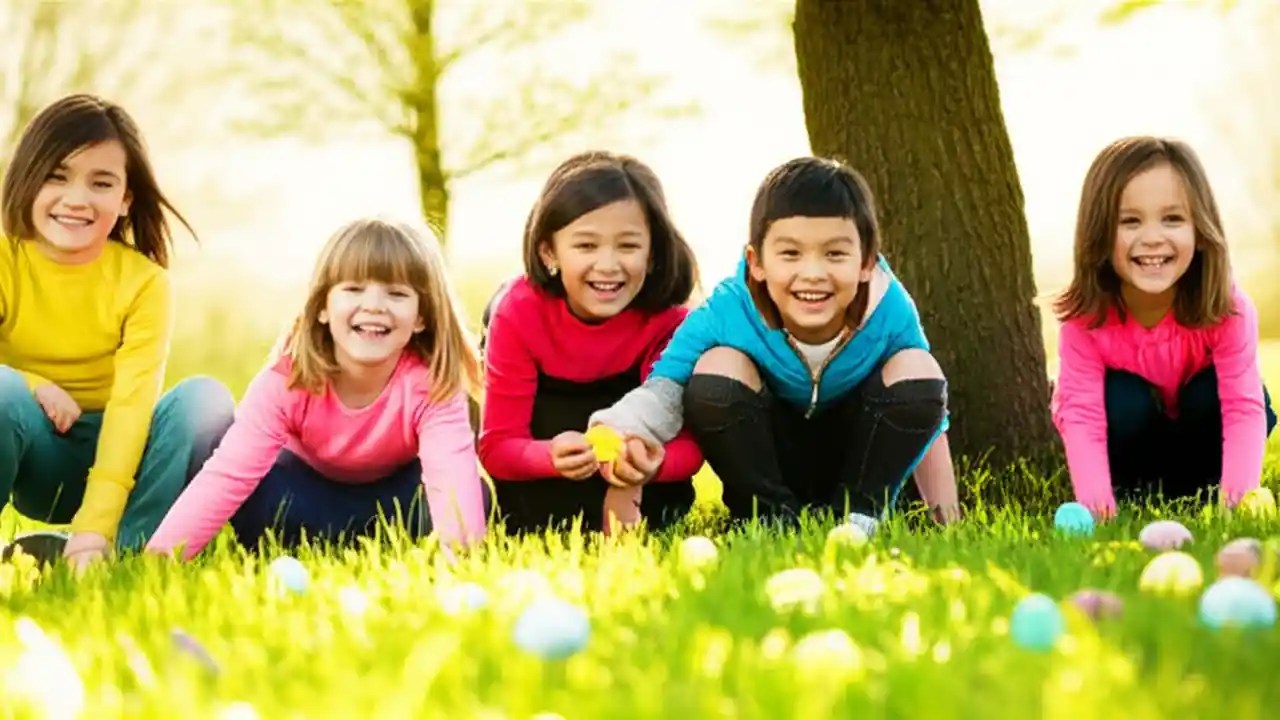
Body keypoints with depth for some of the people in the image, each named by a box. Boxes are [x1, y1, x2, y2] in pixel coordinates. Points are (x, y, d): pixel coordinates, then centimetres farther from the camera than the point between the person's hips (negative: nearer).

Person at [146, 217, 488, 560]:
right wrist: (161, 554, -49)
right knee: (256, 501, -32)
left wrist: (460, 542, -68)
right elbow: (229, 475, -35)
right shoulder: (286, 381, -28)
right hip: (313, 491, 0)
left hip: (393, 498, 0)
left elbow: (452, 474, -46)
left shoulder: (431, 384, -31)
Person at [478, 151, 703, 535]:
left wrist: (654, 464, -53)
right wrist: (552, 456, -53)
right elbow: (497, 446, -30)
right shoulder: (518, 312, -30)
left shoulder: (668, 318, -28)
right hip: (548, 419, -1)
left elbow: (690, 440, -29)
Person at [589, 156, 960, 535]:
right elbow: (664, 385, -29)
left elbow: (926, 409, -13)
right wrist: (622, 433, -53)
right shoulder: (727, 314, -29)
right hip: (765, 464, -1)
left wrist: (948, 519, -12)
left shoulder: (889, 311, -25)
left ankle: (856, 516, -13)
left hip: (861, 461, 1)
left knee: (917, 369, -24)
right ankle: (774, 517, -13)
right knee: (718, 365, -28)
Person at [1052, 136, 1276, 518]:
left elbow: (1244, 407, -35)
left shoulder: (1227, 309, -29)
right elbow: (1082, 415, -34)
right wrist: (1096, 502, -50)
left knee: (1215, 393, -30)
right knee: (1121, 400, -32)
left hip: (1200, 430, 1)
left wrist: (1239, 494, -50)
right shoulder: (1085, 318, -29)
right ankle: (1134, 497, -8)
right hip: (1134, 429, -1)